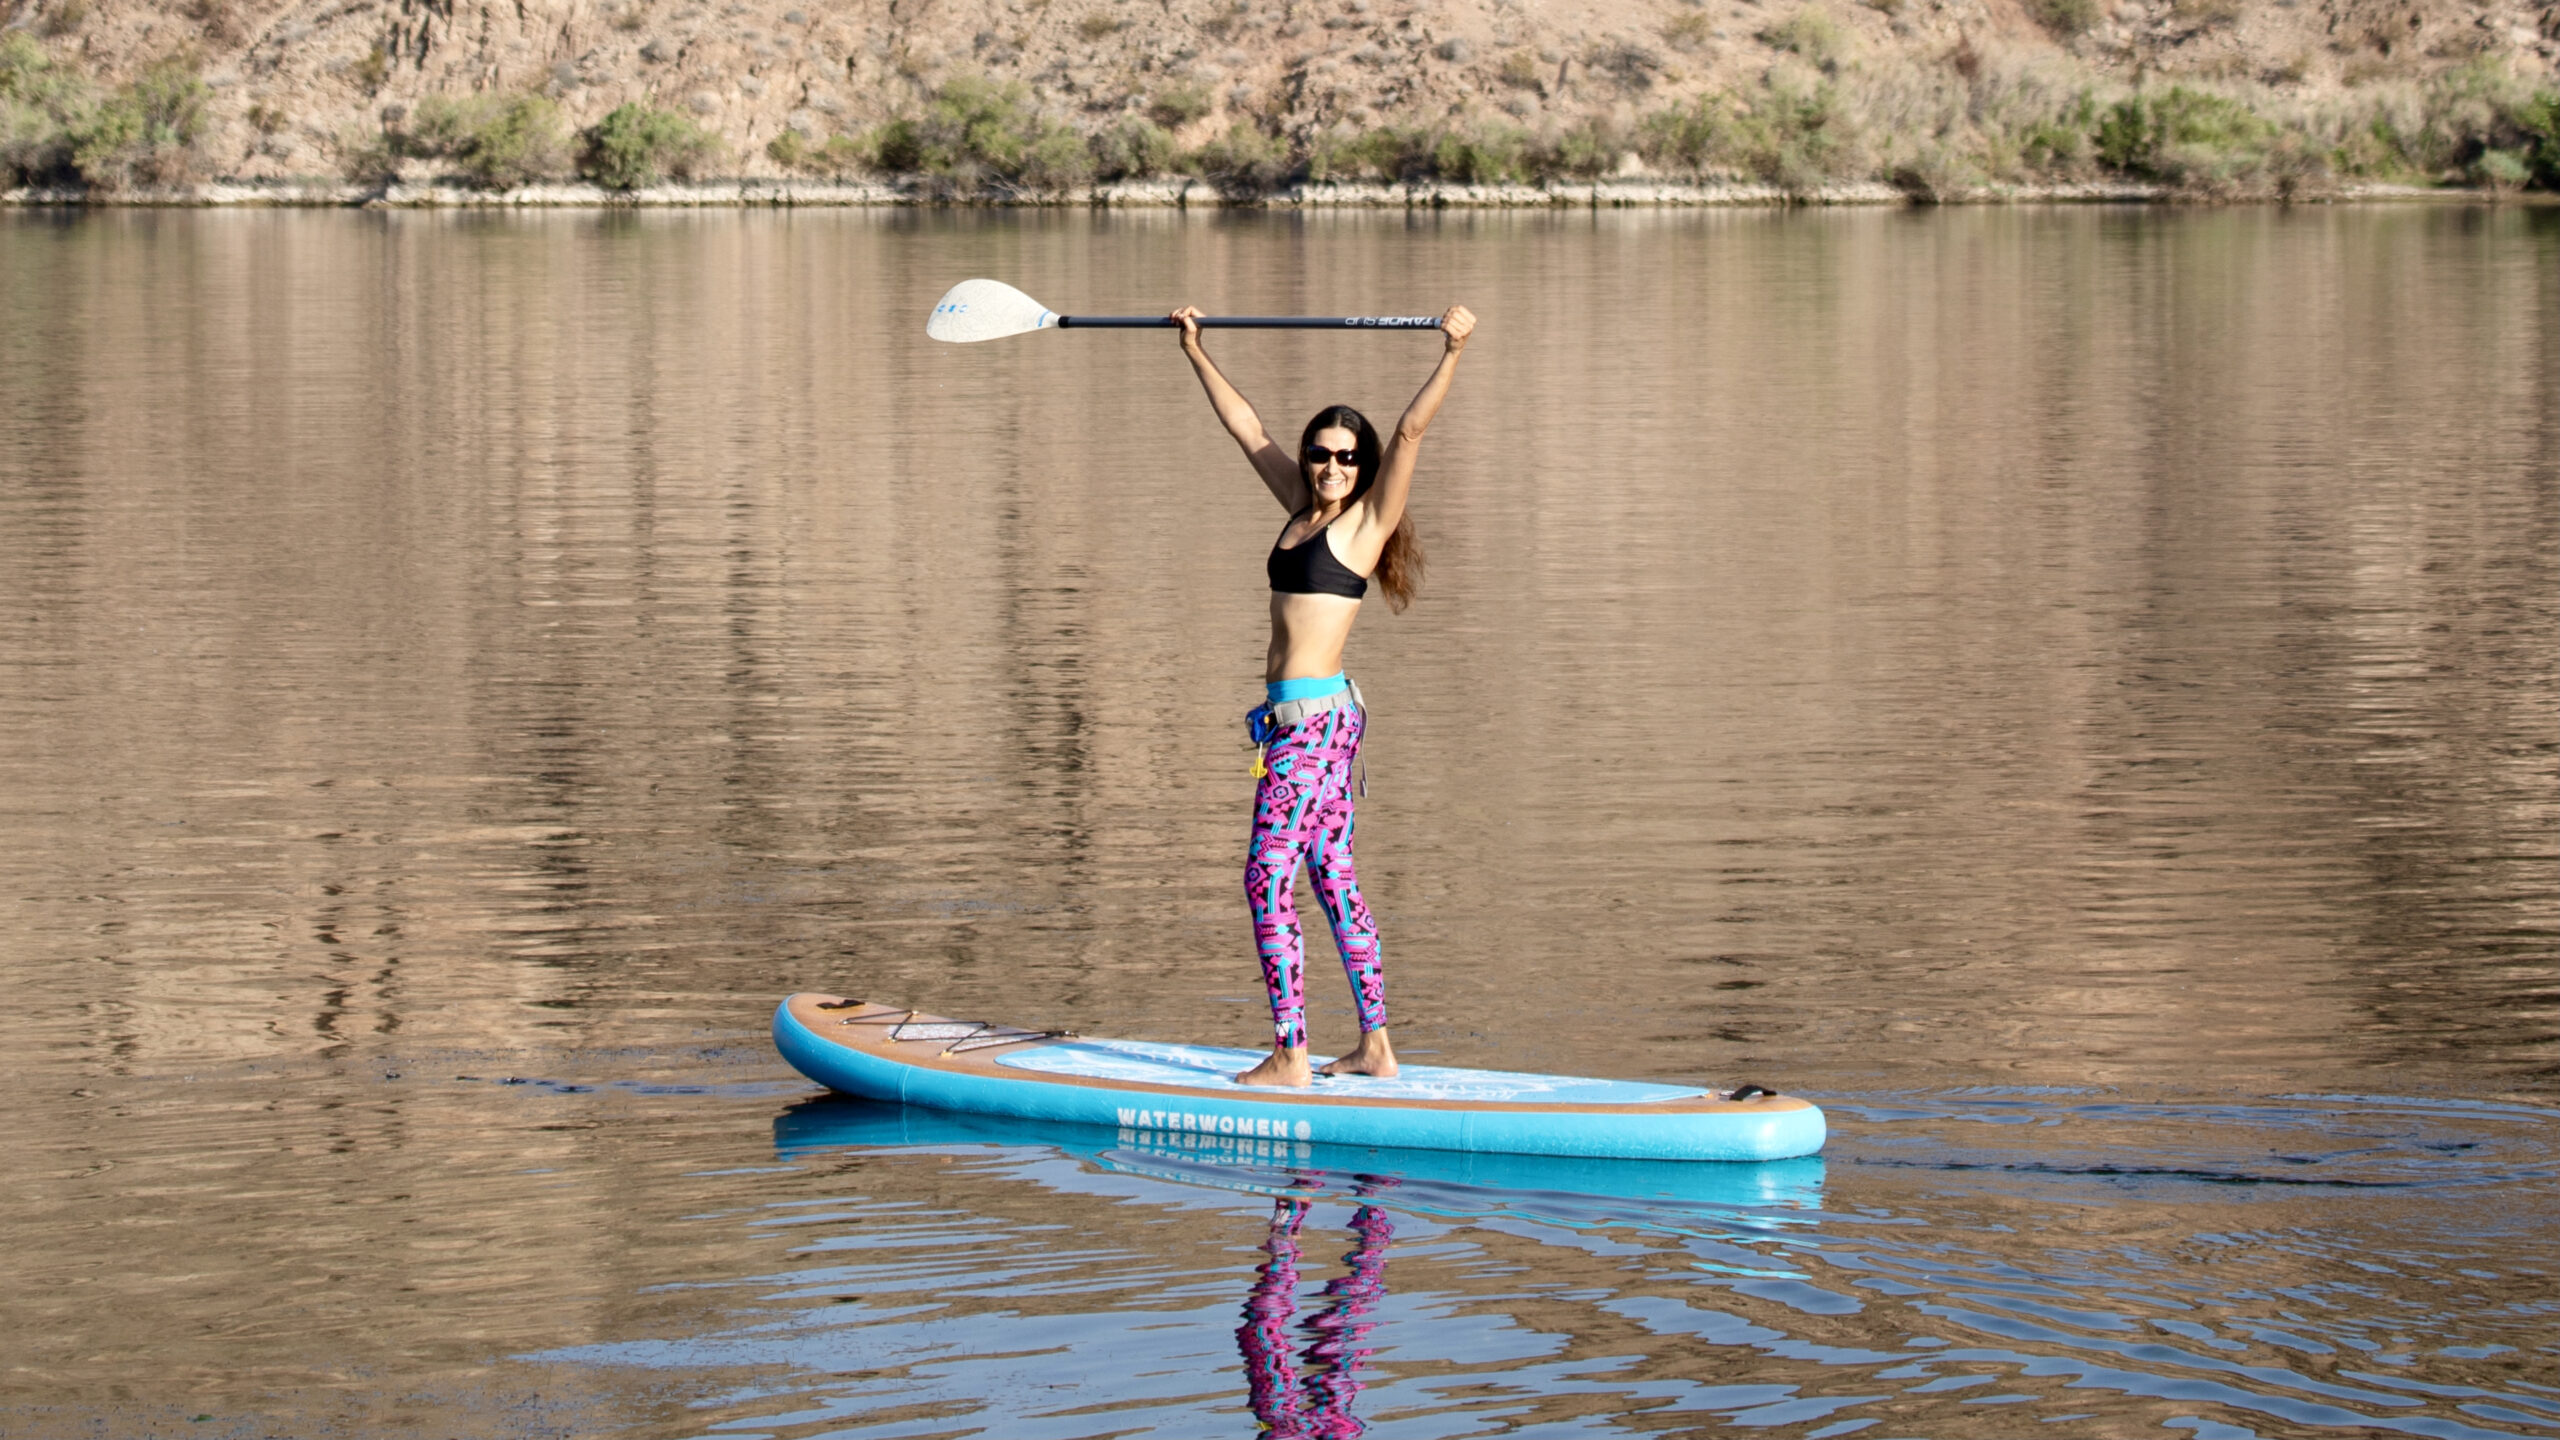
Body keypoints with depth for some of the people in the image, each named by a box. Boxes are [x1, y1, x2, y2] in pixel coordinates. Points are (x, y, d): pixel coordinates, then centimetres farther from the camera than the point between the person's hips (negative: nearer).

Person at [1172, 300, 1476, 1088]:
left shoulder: (1368, 519, -6)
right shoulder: (1304, 510, 14)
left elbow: (1411, 430, -17)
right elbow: (1244, 425, 22)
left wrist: (1451, 355, -27)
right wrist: (1195, 351, 27)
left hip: (1315, 713, -9)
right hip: (1301, 714, 9)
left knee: (1268, 880, -8)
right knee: (1333, 877, 11)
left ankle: (1290, 1058, -7)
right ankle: (1375, 1046, 16)